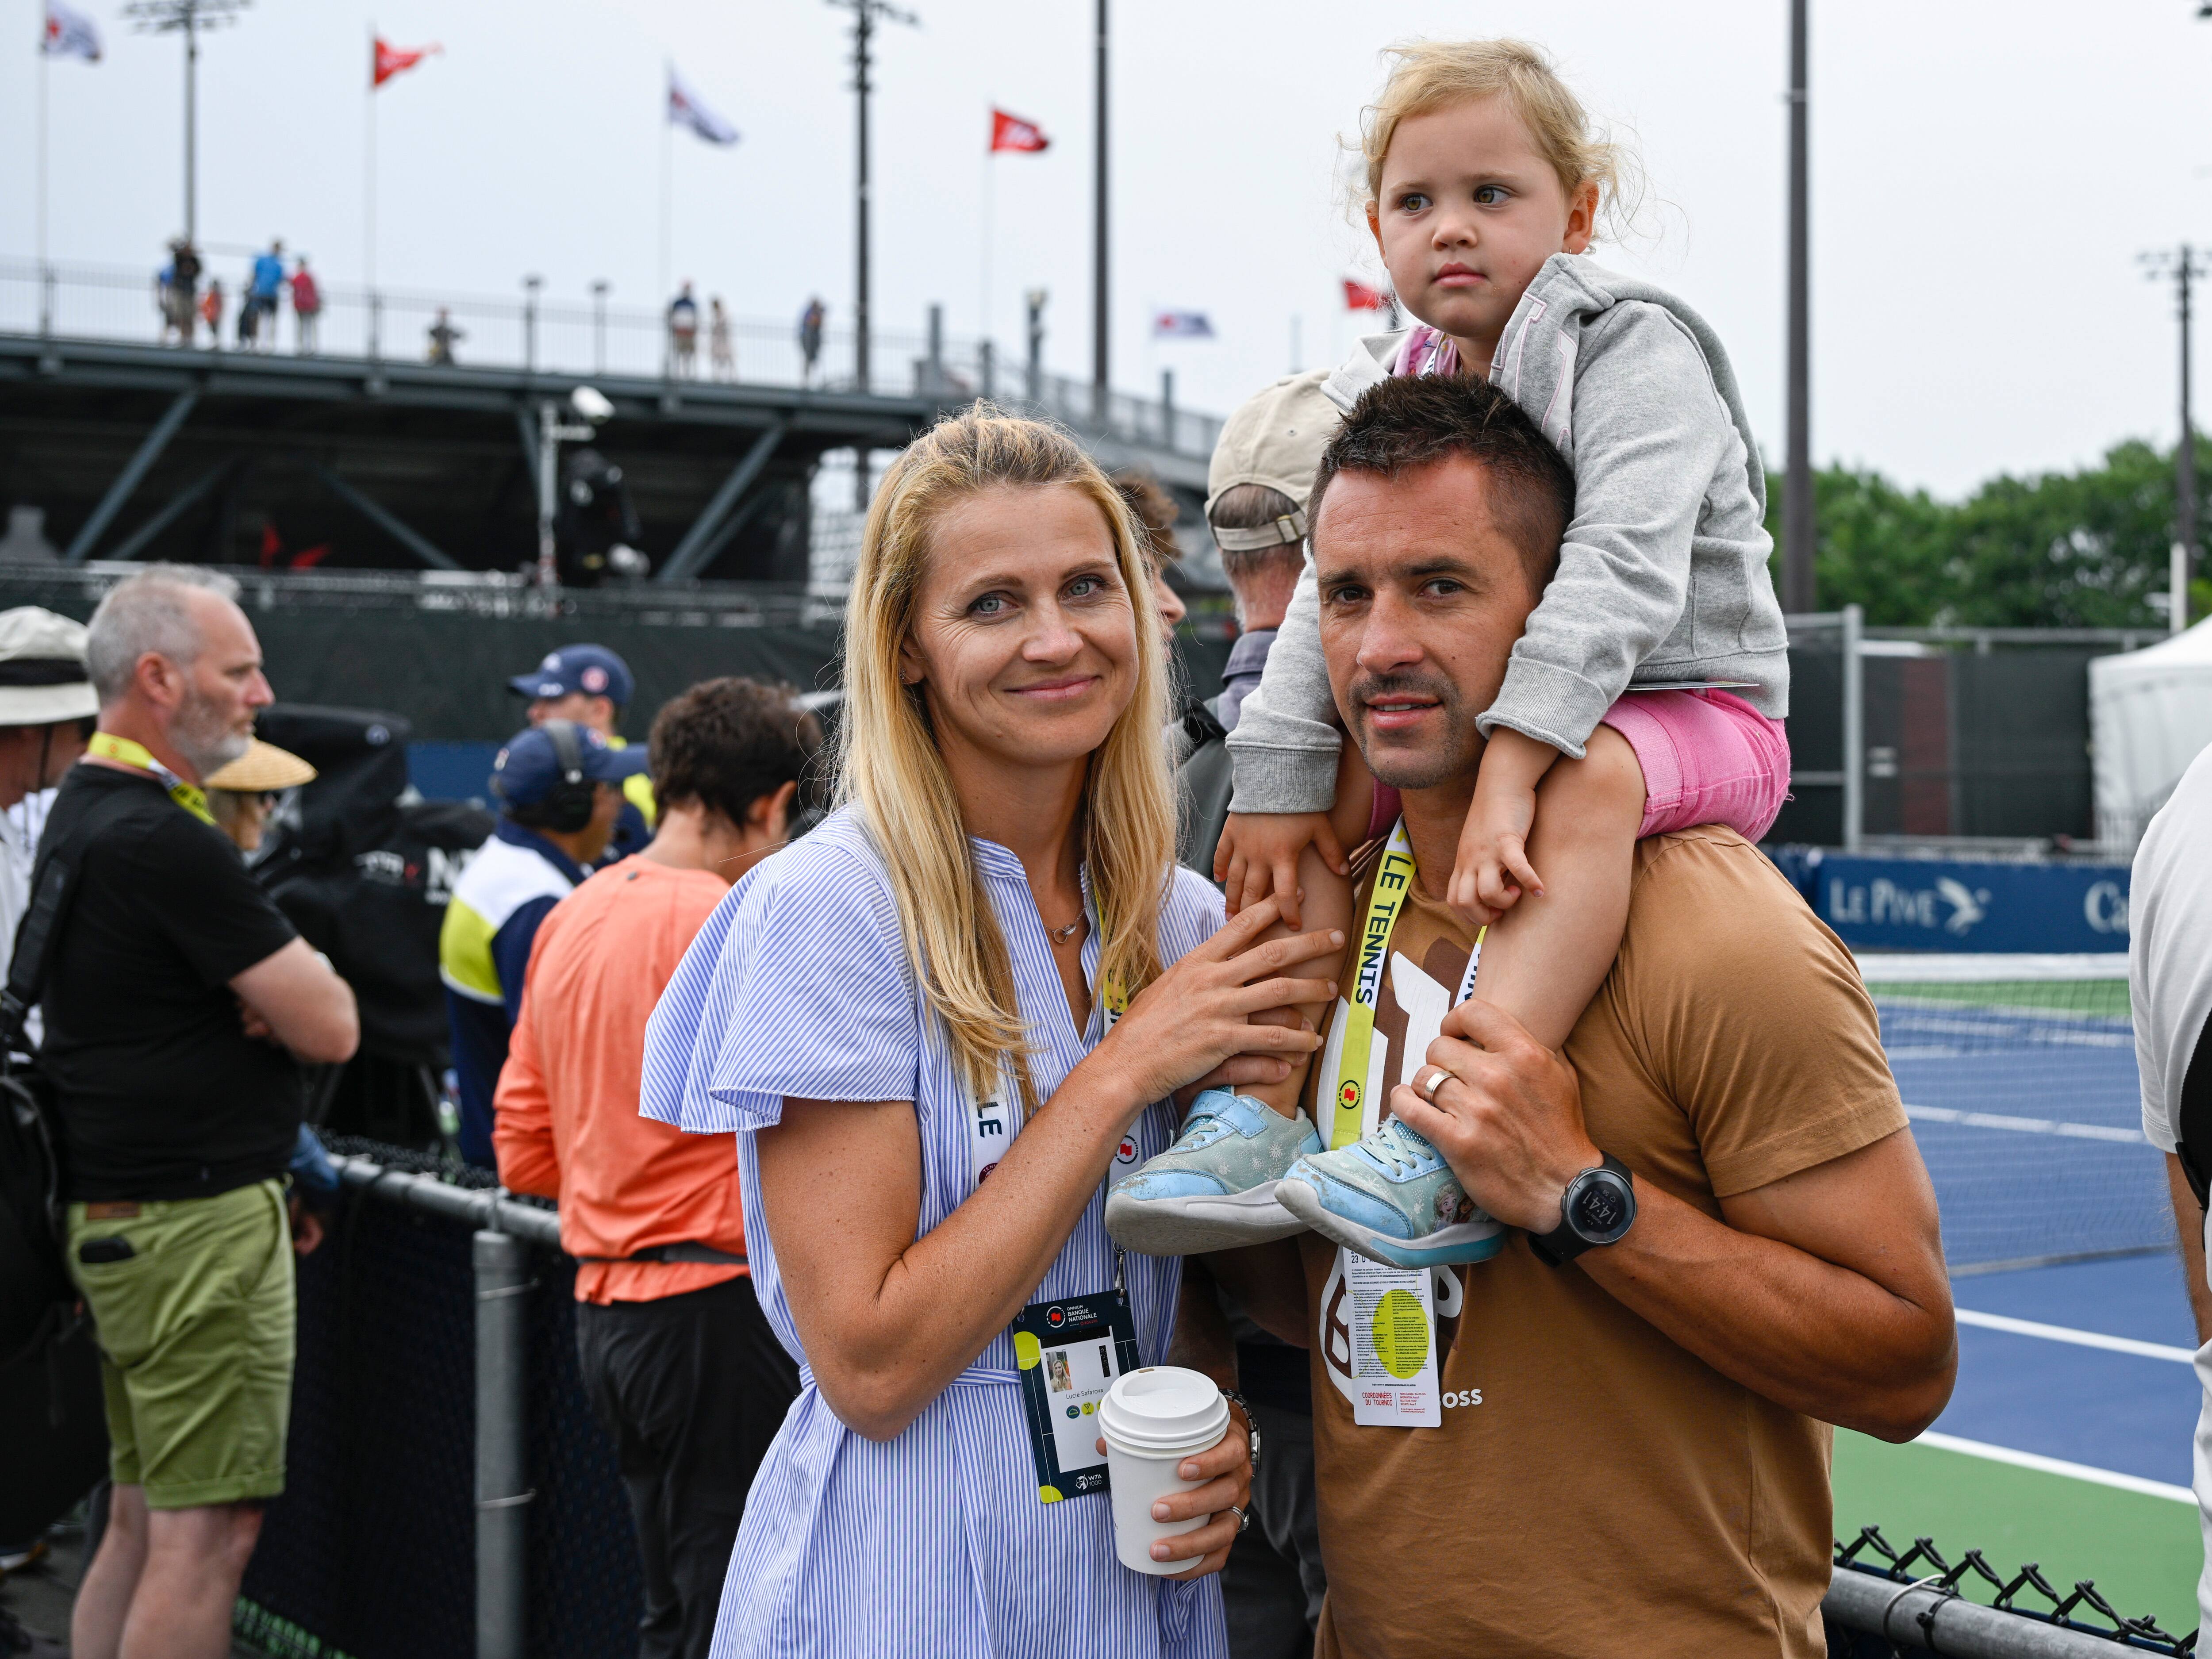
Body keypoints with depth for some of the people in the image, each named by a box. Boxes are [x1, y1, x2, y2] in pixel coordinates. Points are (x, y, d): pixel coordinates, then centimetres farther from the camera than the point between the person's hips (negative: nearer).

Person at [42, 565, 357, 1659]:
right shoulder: (164, 839, -18)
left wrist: (262, 990, -2)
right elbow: (331, 1026, -17)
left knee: (143, 1520, 15)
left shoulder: (79, 816, 14)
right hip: (199, 1220, -10)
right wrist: (290, 986, 2)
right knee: (206, 1533, -6)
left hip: (115, 1216, 10)